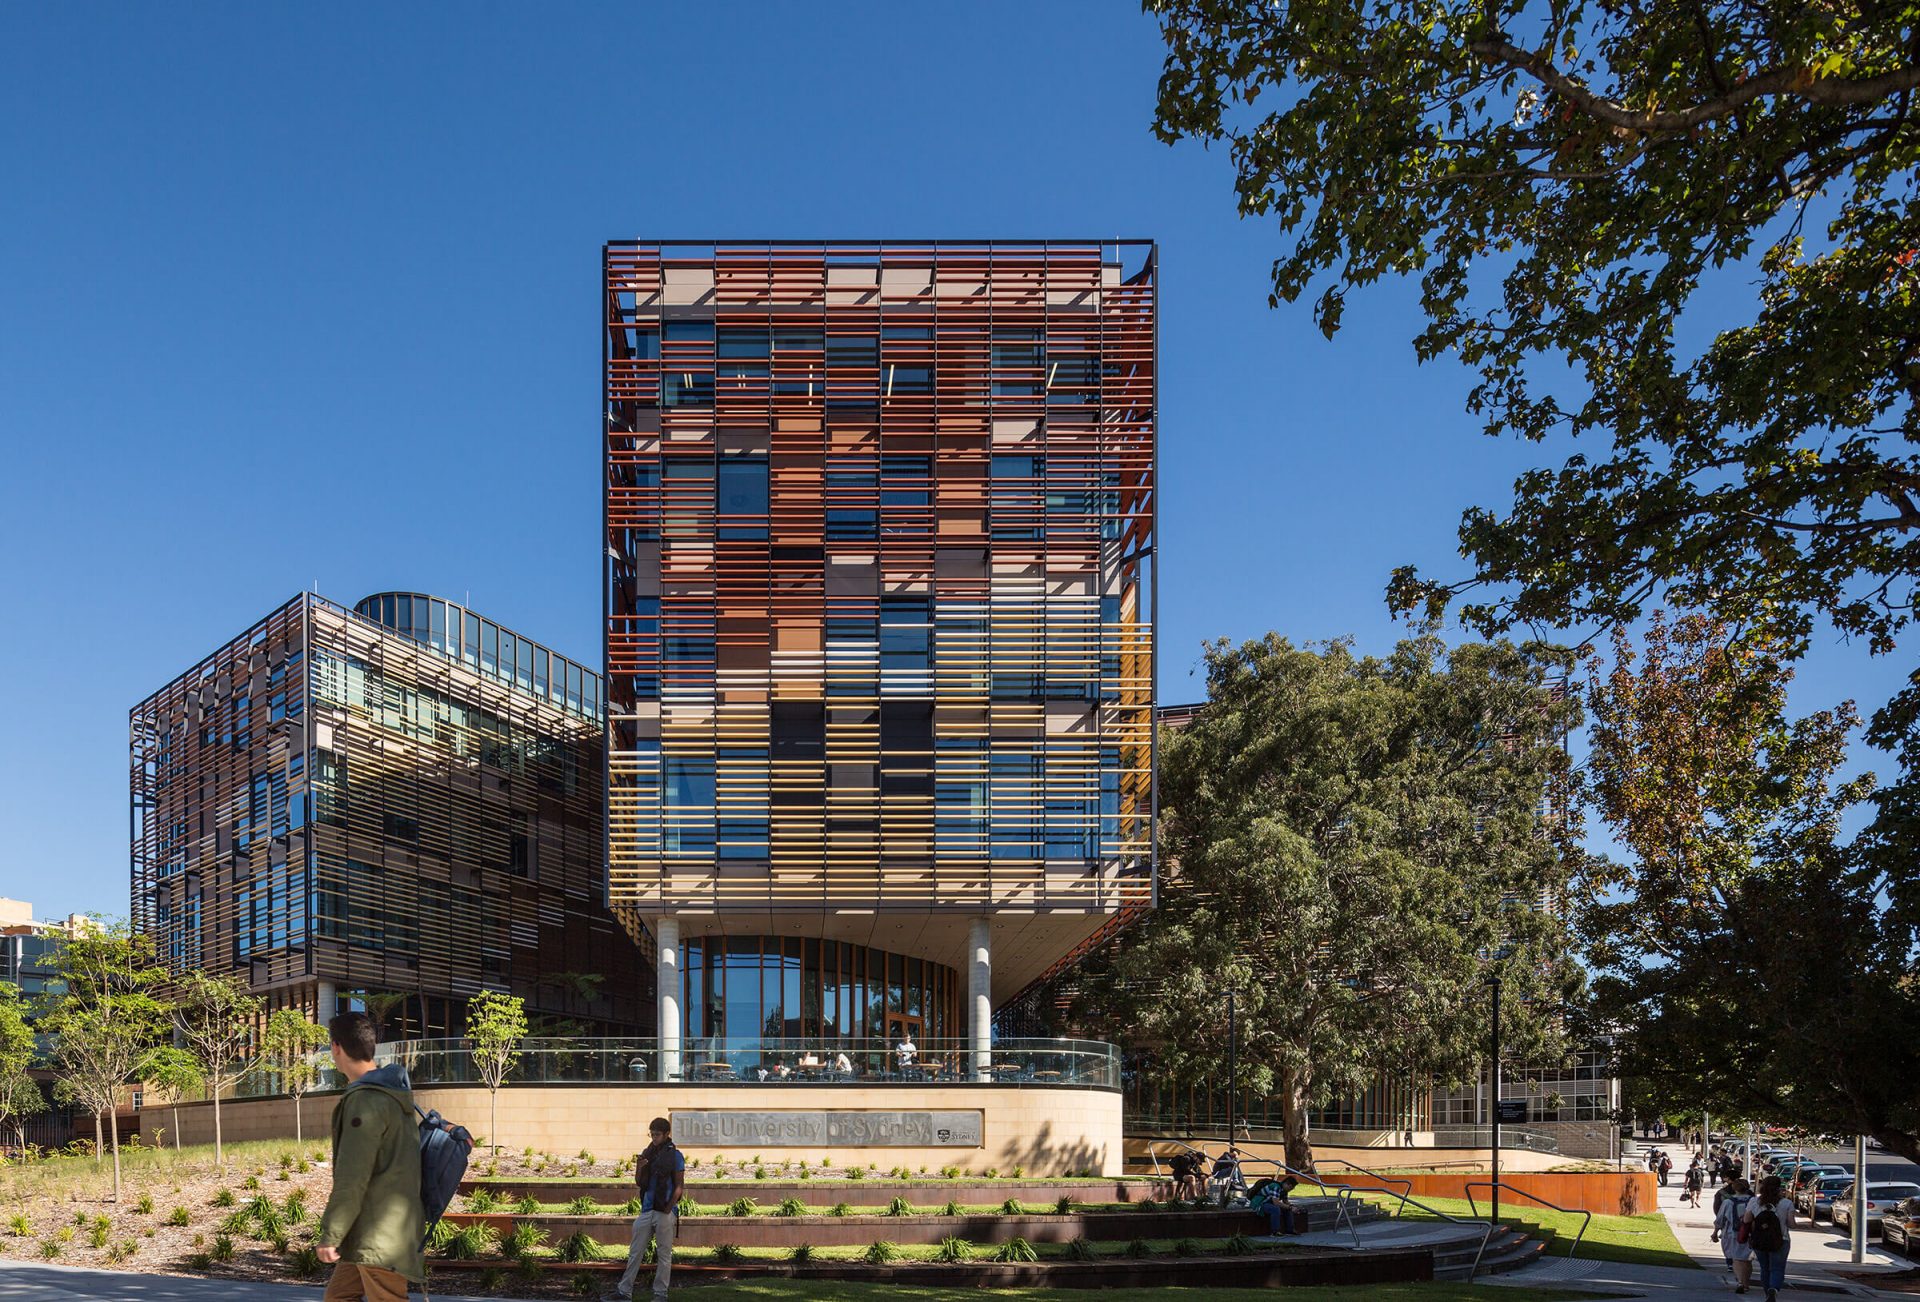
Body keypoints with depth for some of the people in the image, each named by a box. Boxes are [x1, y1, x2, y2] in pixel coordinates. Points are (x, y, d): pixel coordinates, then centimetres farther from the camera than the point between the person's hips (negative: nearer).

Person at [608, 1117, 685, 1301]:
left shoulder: (675, 1156, -4)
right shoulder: (647, 1154, 12)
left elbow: (679, 1186, -5)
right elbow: (639, 1183, 15)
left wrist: (669, 1208, -13)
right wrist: (639, 1168, -5)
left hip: (664, 1212, -6)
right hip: (647, 1210, 6)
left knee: (664, 1255, 2)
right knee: (635, 1252, 8)